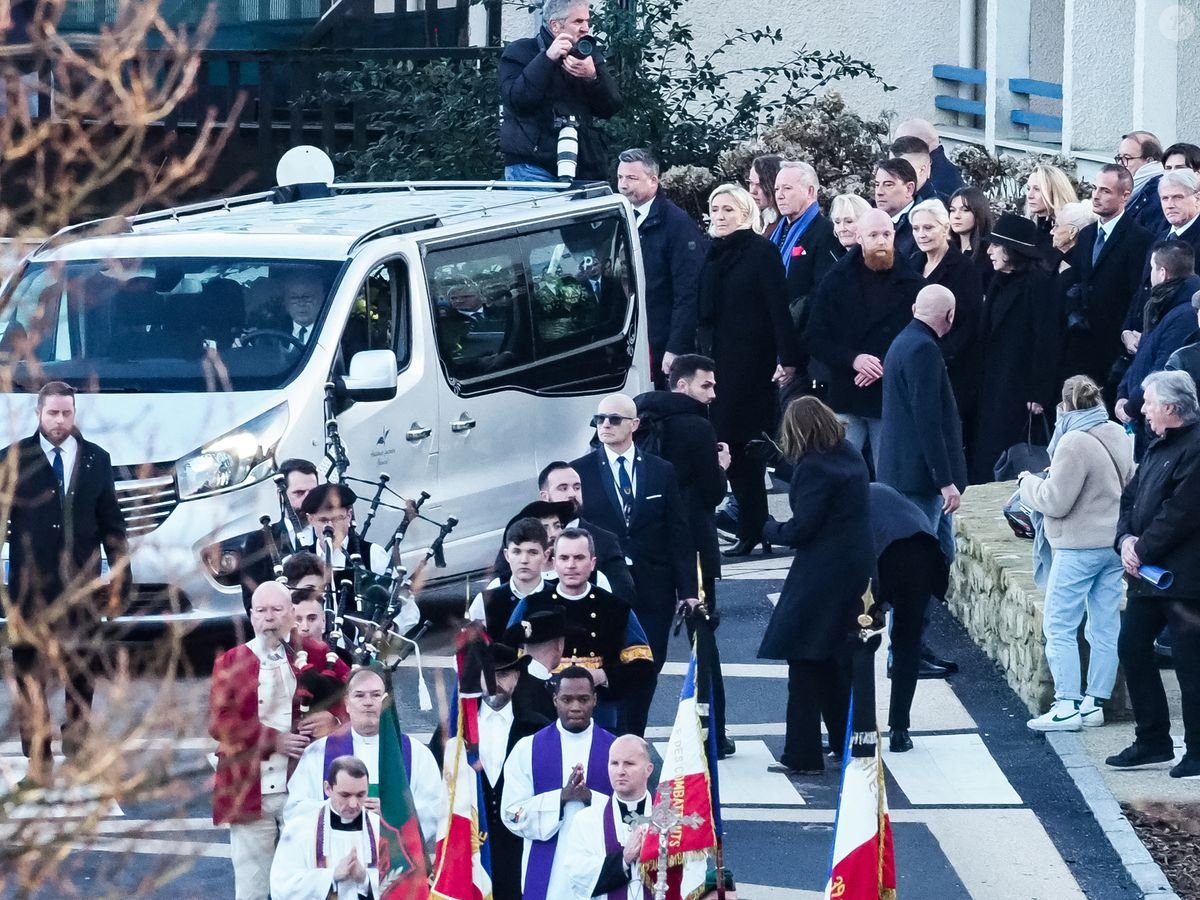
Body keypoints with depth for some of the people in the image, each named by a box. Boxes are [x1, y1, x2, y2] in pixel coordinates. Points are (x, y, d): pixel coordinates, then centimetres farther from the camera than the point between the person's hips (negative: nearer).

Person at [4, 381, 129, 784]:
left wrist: (121, 579, 6)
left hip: (81, 585, 2)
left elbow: (112, 523, 9)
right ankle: (37, 758, 4)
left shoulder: (97, 459, 7)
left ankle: (77, 754, 14)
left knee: (81, 676, 6)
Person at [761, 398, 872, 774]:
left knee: (806, 662, -2)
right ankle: (847, 743, 26)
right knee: (841, 661, 19)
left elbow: (801, 529, -20)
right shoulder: (850, 455, 8)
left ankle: (803, 754, -1)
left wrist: (771, 526, 0)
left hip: (822, 575, -9)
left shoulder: (814, 468, -18)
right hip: (857, 570, 9)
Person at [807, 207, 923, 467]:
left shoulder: (910, 284, 3)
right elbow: (817, 339, 4)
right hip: (846, 398, 1)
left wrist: (886, 367, -12)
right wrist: (853, 359, -14)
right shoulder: (836, 282, 5)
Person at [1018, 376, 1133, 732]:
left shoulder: (1075, 443, -19)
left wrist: (1029, 482, 2)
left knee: (1059, 626, -1)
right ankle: (1095, 703, 13)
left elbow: (1055, 502, -18)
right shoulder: (1118, 436, 7)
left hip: (1080, 548, -8)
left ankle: (1067, 706, -4)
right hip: (1114, 543, 8)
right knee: (1105, 626, 9)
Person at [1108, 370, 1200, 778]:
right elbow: (1131, 497, 18)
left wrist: (1142, 549, -14)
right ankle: (1152, 741, 21)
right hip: (1148, 575, 10)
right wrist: (1126, 539, -1)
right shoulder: (1159, 448, 15)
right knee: (1132, 648, 12)